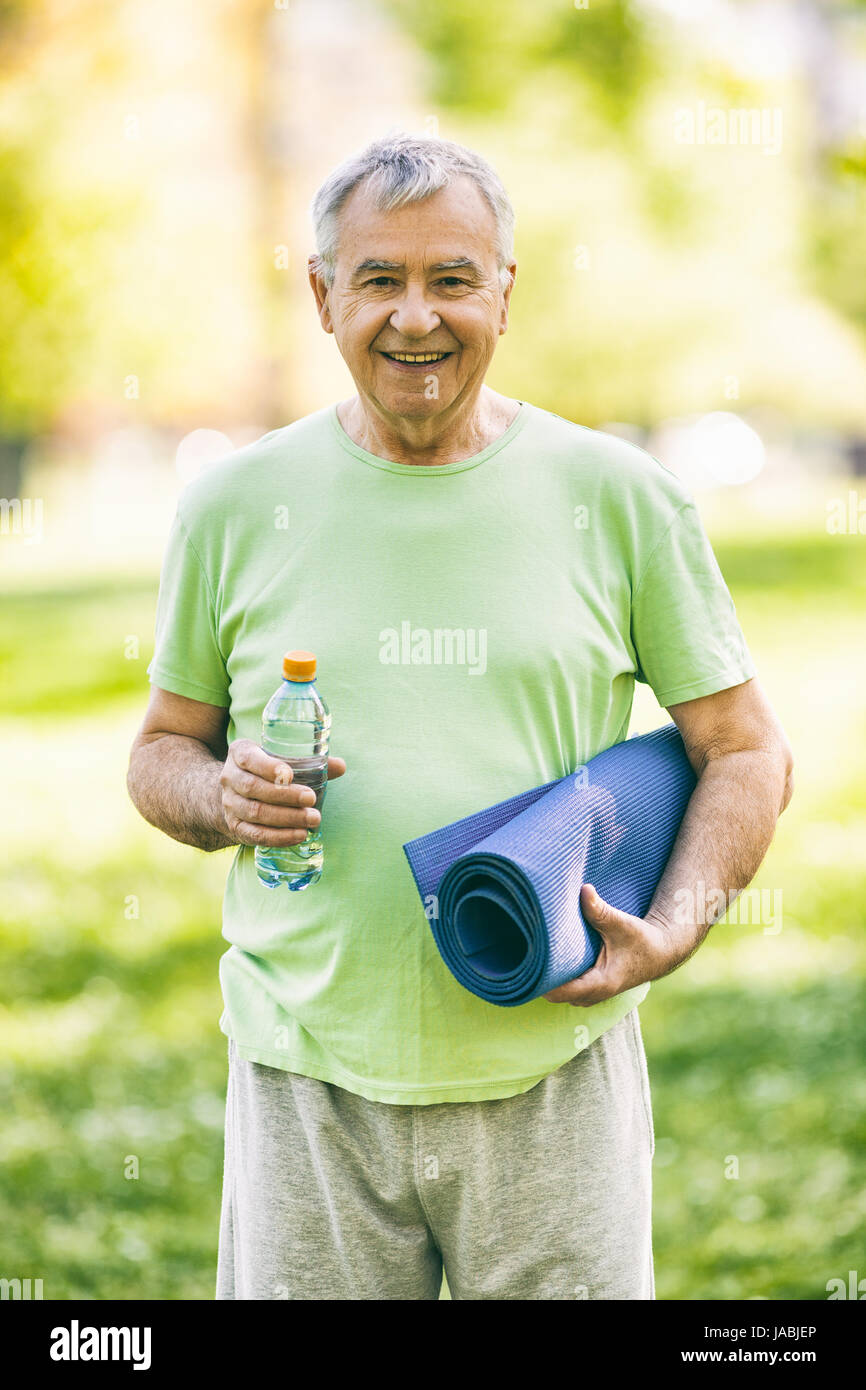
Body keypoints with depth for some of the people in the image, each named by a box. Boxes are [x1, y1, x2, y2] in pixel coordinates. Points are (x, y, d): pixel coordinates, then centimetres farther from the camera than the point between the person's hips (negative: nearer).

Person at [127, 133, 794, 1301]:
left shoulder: (622, 500, 1)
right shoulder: (235, 508, 4)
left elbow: (746, 753, 6)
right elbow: (163, 750, 14)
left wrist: (674, 928, -12)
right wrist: (223, 796, -9)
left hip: (553, 1079, -1)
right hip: (309, 1078, 1)